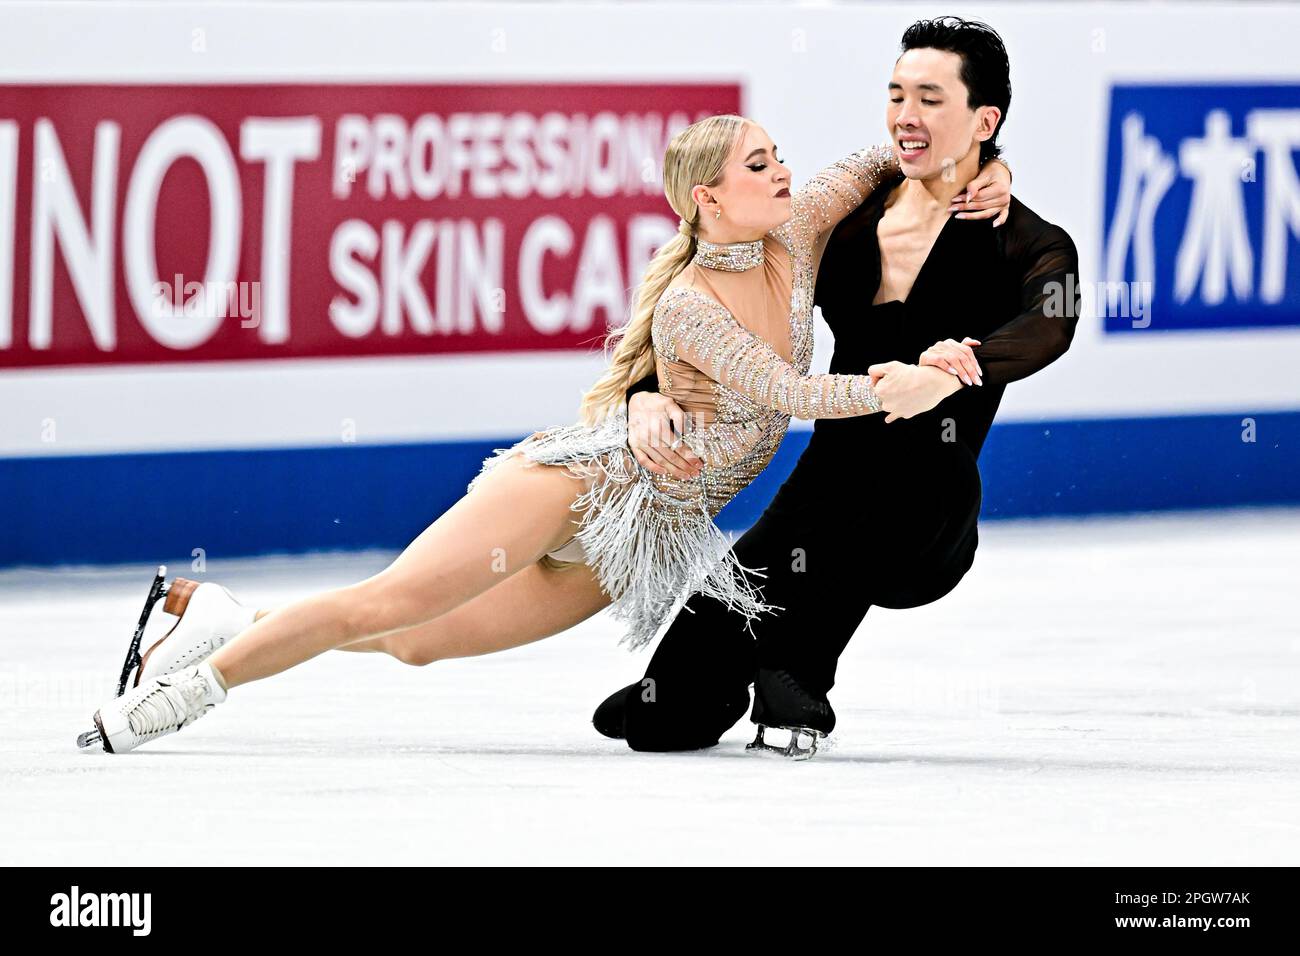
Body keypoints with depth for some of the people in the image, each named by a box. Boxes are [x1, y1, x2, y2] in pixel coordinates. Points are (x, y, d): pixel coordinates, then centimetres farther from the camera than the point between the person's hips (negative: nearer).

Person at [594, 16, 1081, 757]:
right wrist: (648, 392, -14)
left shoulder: (1027, 246, -6)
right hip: (821, 509, 3)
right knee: (663, 725, -10)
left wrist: (943, 372, -48)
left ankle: (794, 676, -16)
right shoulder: (847, 226, 6)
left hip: (926, 530, -3)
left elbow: (1049, 326, -29)